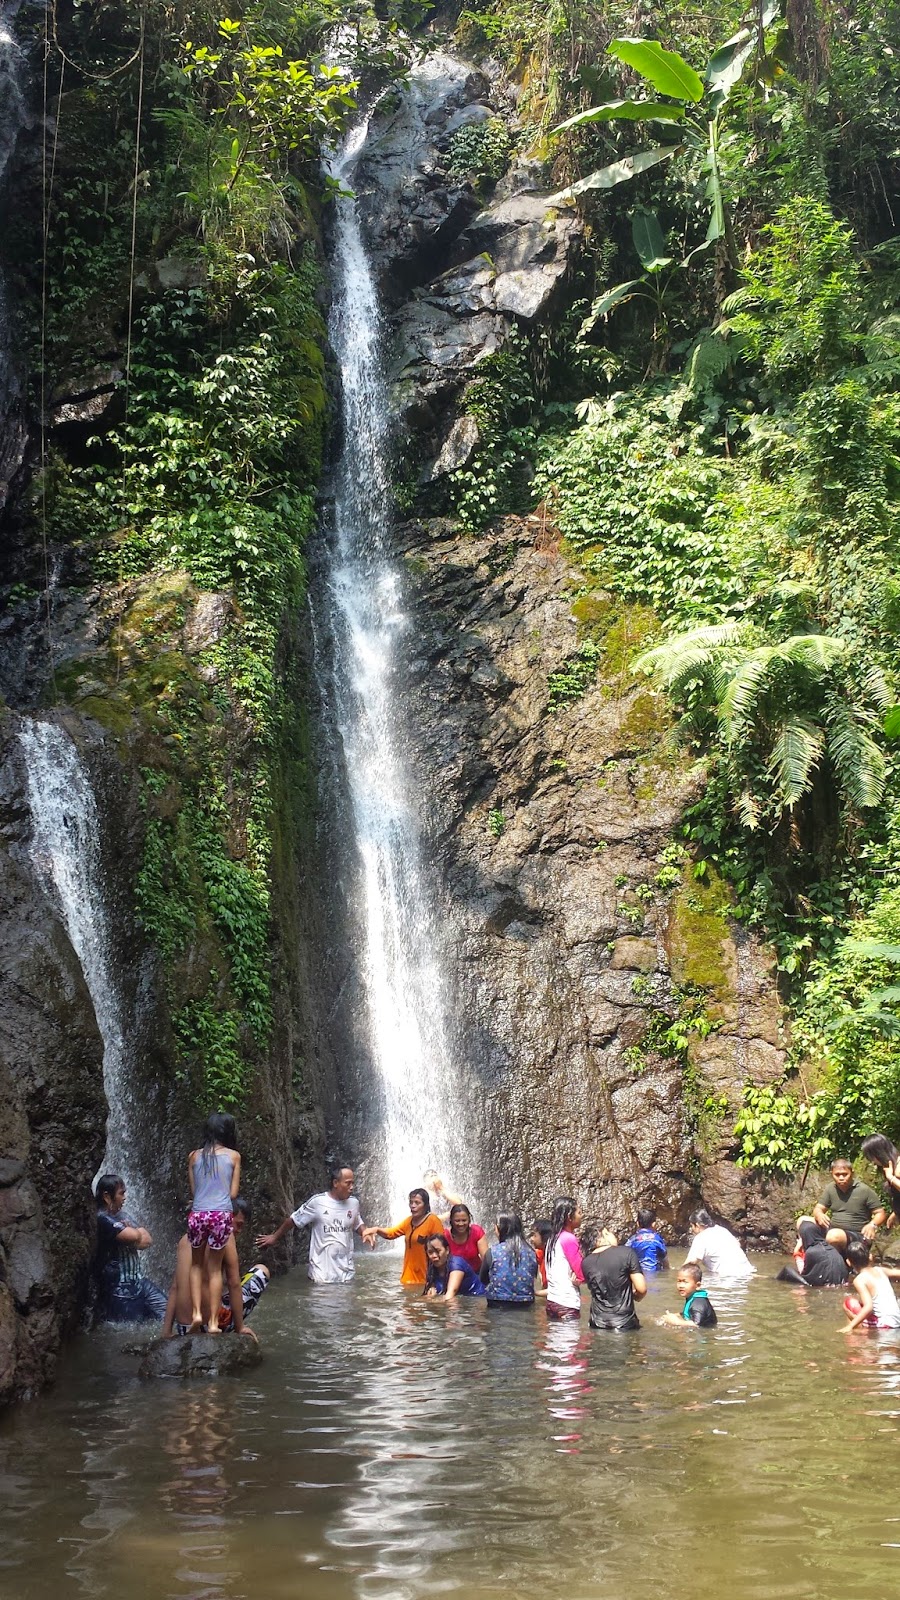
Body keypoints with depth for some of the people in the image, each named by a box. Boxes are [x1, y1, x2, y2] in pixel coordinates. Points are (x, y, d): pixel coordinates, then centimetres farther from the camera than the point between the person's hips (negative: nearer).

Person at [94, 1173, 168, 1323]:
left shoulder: (121, 1215, 14)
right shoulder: (102, 1220, -16)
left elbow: (148, 1240, 9)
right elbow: (134, 1236, -25)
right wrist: (138, 1232, 0)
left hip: (138, 1281, 8)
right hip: (117, 1287, -8)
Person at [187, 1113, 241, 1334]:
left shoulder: (194, 1156, 8)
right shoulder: (233, 1156, 4)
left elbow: (192, 1191, 11)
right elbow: (233, 1193, 6)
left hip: (197, 1215, 1)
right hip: (222, 1215, -1)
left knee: (196, 1265, 19)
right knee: (215, 1269, 9)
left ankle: (196, 1313, 6)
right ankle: (213, 1321, 7)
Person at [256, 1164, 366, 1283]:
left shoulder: (354, 1203, 0)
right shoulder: (317, 1202, -11)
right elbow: (293, 1220, 0)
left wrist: (366, 1233, -6)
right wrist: (275, 1237, 9)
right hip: (322, 1272, -4)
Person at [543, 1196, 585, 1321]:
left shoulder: (553, 1238, 11)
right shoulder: (569, 1239, -13)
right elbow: (582, 1273, -14)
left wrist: (577, 1277, 3)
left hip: (552, 1300, 8)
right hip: (567, 1303, -8)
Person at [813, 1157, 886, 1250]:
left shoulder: (864, 1190, -9)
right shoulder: (830, 1189, 4)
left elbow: (881, 1214, -5)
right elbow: (818, 1209, 8)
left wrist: (872, 1225, -28)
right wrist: (819, 1215, -18)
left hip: (855, 1235, -5)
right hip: (832, 1229, 5)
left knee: (834, 1235, -37)